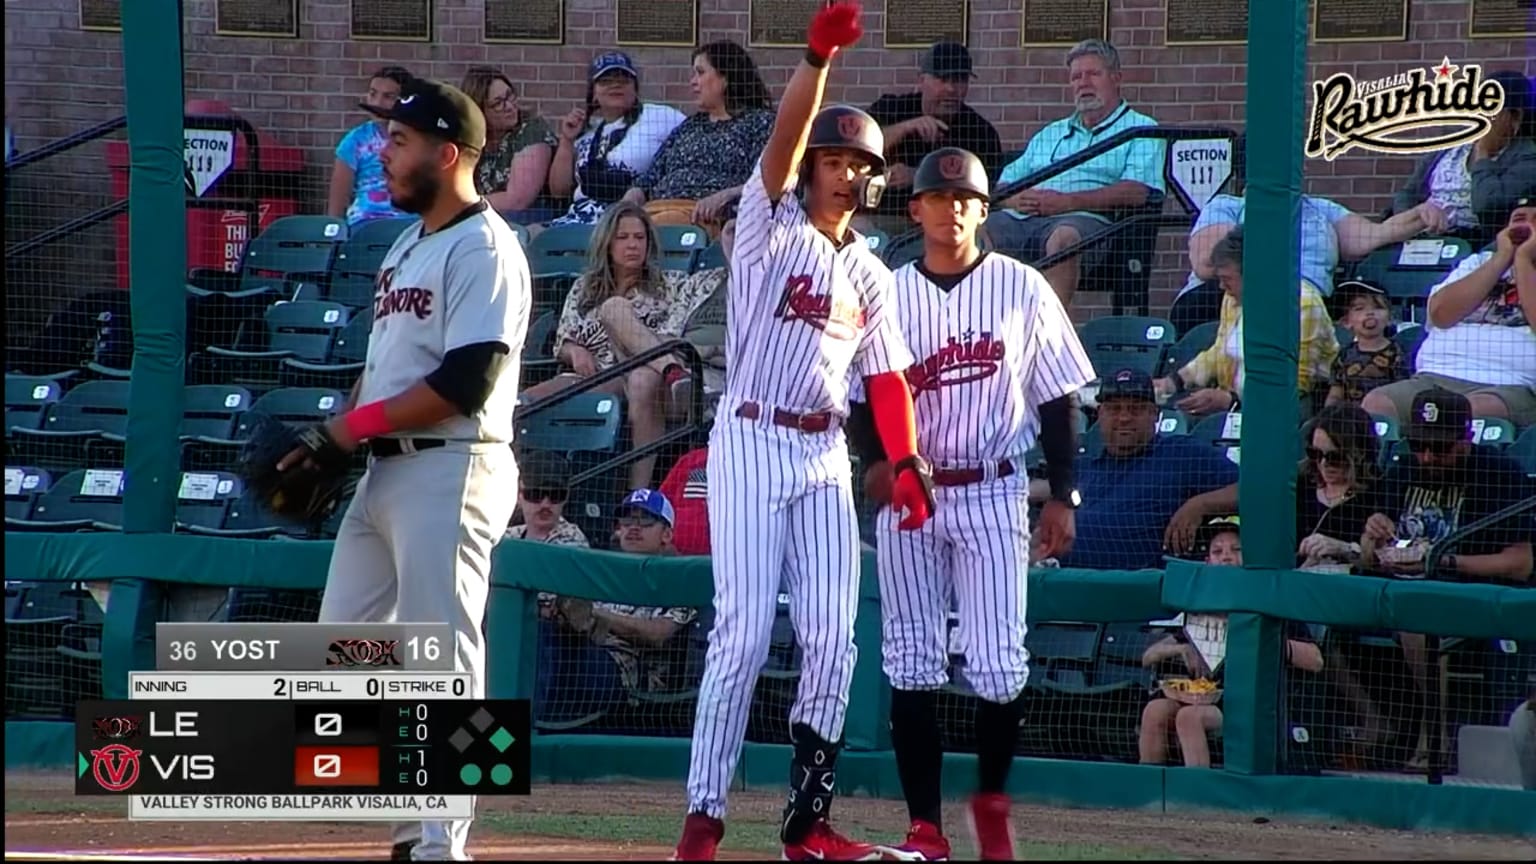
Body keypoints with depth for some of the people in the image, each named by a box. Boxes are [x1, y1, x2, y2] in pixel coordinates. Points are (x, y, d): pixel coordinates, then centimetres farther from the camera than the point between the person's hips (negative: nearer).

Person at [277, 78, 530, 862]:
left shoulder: (483, 250, -11)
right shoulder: (407, 247, 19)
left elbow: (465, 384, -20)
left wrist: (349, 428, -15)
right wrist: (327, 444, 9)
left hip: (450, 470, -10)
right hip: (383, 472, 10)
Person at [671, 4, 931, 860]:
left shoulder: (870, 275, 16)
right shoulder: (772, 229, 1)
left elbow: (886, 375, 10)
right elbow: (781, 147, -17)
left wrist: (908, 462, -5)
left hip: (826, 457, 5)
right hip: (752, 442, -5)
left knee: (832, 637, 0)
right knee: (745, 630, -12)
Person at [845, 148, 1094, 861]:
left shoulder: (1021, 288, 2)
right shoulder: (887, 294, 5)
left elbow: (1056, 397, 5)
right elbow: (862, 395, 6)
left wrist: (1062, 496, 0)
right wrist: (877, 462, -14)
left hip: (993, 493, -1)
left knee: (999, 664, -7)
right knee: (911, 666, 0)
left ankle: (992, 800, 15)